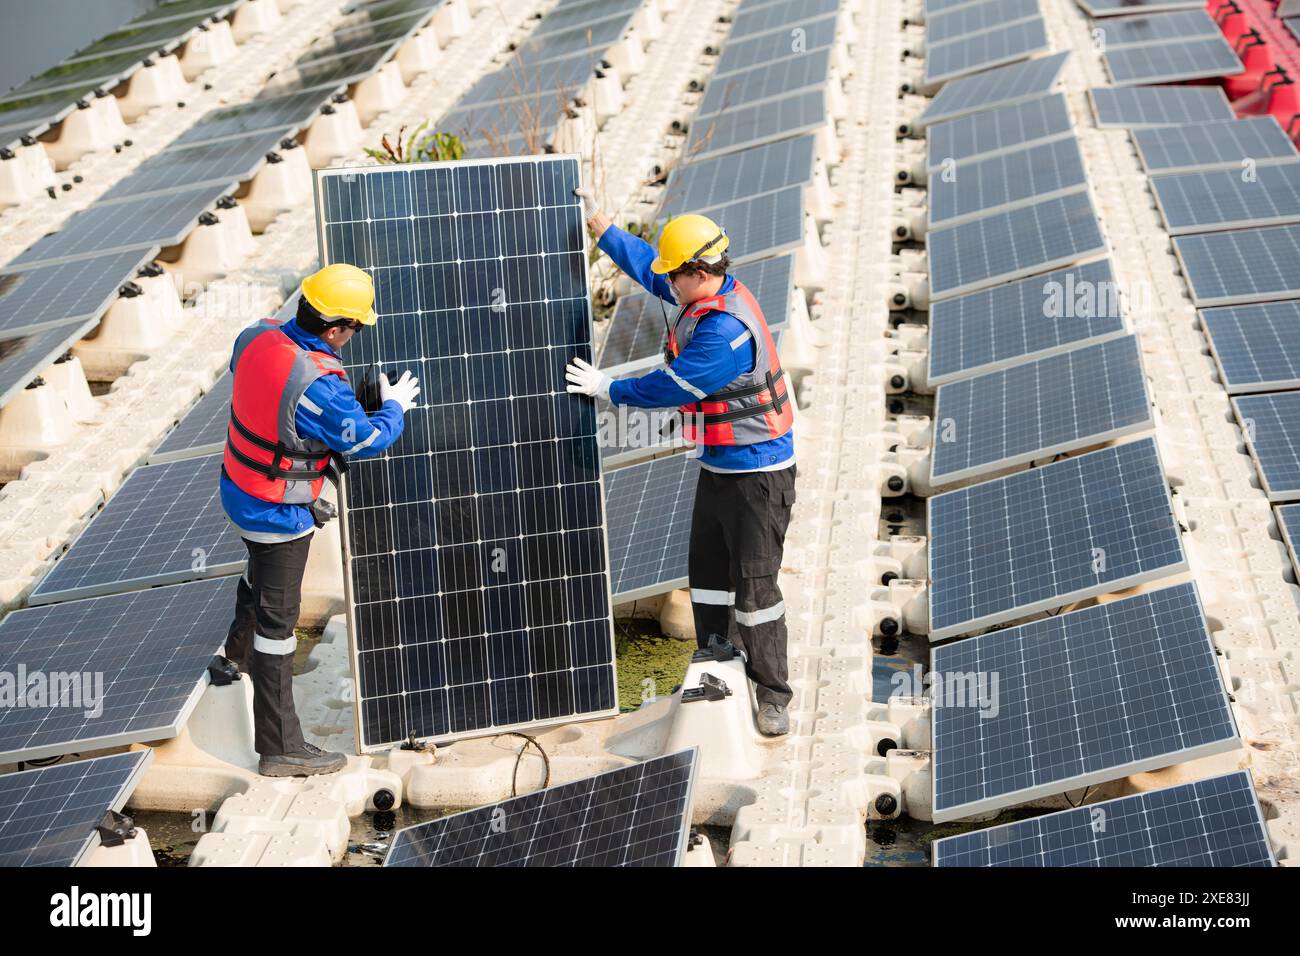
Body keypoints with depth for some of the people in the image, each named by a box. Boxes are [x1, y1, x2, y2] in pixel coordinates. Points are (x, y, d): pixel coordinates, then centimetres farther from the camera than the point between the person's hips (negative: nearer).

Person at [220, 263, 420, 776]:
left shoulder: (258, 336, -11)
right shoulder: (319, 388, -34)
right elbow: (366, 440, -17)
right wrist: (394, 407, 2)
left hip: (238, 489, 8)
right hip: (279, 512, -8)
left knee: (262, 571, 35)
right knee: (277, 618, 0)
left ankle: (242, 647, 65)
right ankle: (280, 748, 9)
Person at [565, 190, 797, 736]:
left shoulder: (725, 329, -27)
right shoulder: (707, 295, 3)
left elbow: (672, 387, -22)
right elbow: (645, 264, 18)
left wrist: (609, 389, -7)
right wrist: (596, 221, 19)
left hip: (757, 473, -10)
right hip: (719, 466, 10)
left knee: (754, 584, -7)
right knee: (707, 574, 14)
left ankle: (772, 696, 2)